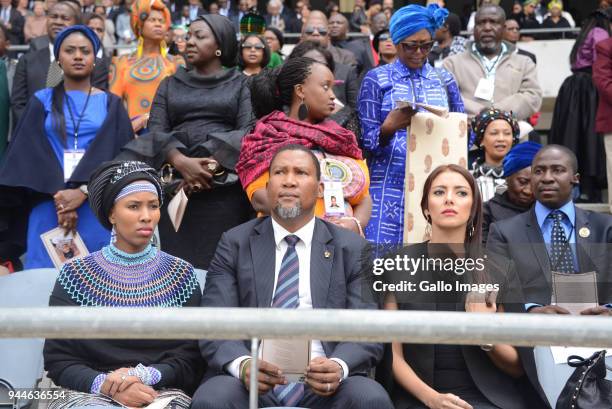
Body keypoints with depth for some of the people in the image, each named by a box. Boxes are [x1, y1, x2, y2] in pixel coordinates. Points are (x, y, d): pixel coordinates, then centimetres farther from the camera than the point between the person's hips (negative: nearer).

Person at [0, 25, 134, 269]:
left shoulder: (110, 104, 9)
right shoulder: (41, 102, 10)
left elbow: (120, 153, -3)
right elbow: (29, 154, 0)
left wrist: (83, 191, -17)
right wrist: (58, 195, -15)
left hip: (97, 207, 0)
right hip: (49, 205, 0)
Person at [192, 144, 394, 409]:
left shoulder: (351, 249, 9)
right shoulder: (235, 244, 9)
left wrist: (339, 366, -20)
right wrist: (242, 364, -21)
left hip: (323, 382, 1)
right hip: (252, 378, 0)